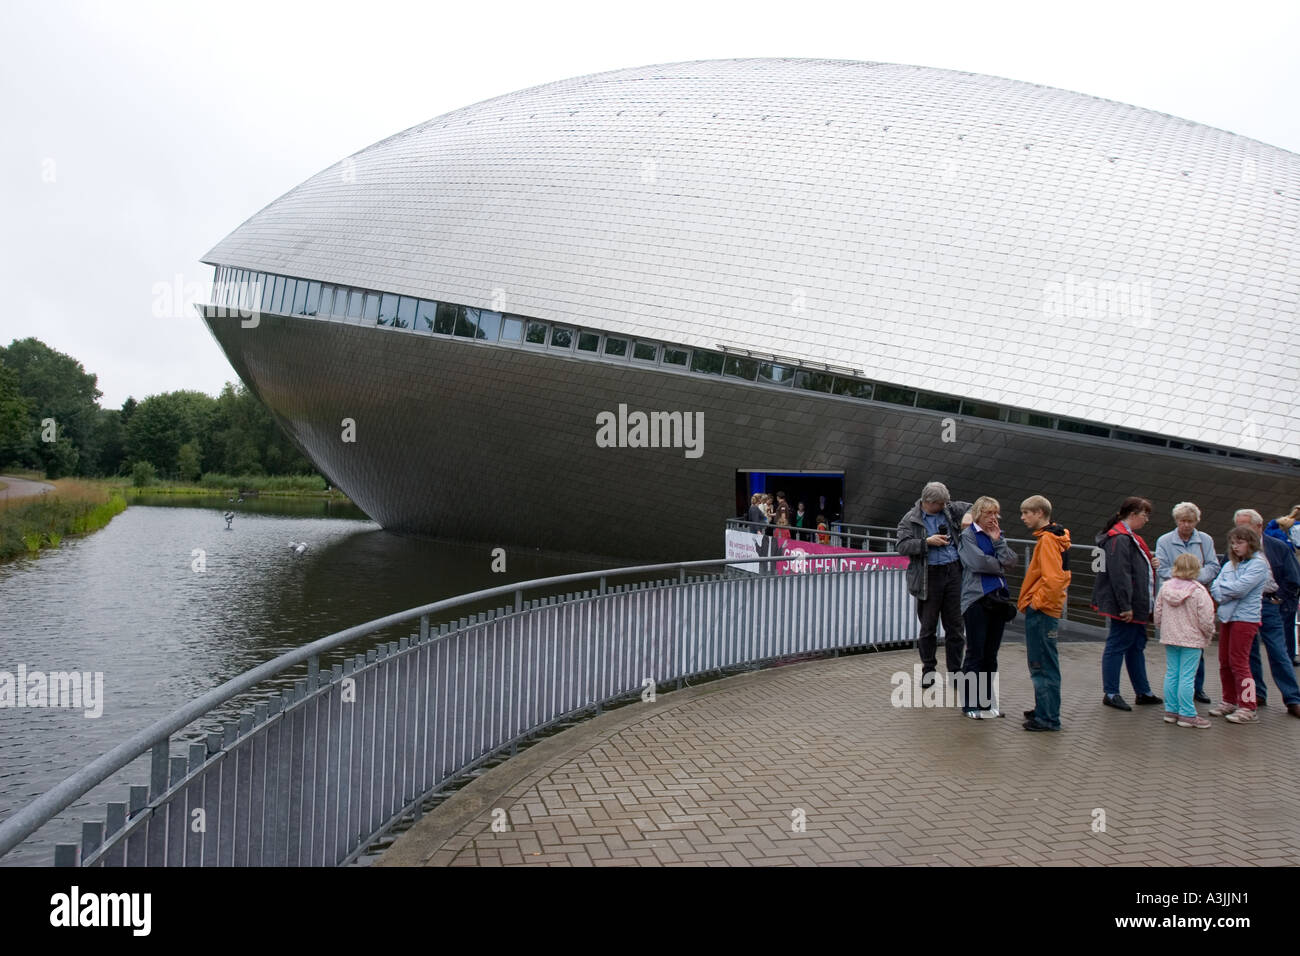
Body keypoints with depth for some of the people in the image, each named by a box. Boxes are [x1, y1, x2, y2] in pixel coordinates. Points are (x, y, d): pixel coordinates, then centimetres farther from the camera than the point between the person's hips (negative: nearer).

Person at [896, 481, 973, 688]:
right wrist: (927, 542, -18)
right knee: (928, 626, 6)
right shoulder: (910, 520, -2)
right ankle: (928, 668, 22)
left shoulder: (950, 509, 8)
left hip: (953, 572, 3)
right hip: (929, 576, -3)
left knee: (955, 624, 7)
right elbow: (903, 546, -10)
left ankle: (955, 670, 18)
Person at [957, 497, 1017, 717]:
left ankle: (986, 701, 19)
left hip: (999, 597, 6)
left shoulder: (997, 535, 17)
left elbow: (1011, 561, 2)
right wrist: (1001, 566, -2)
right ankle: (970, 704, 5)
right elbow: (978, 562, -16)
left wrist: (998, 540, -5)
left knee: (991, 654, 10)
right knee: (976, 653, -3)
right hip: (977, 598, -6)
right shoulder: (968, 536, -1)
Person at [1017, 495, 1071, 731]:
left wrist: (1036, 602, -16)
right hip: (1046, 610, 10)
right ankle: (1044, 710, 26)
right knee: (1042, 664, 17)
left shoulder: (1047, 540, -16)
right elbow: (1059, 574, 25)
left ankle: (1048, 718, -1)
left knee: (1043, 665, -6)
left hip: (1041, 612, -10)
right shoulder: (1051, 538, 16)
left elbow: (1053, 578, -25)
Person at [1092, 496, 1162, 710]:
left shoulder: (1129, 537, 17)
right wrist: (1125, 607, -25)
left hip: (1137, 606, 11)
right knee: (1117, 646, -3)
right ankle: (1110, 693, 5)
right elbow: (1119, 574, -24)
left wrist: (1150, 563, 8)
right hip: (1125, 607, -11)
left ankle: (1143, 692, 27)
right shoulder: (1119, 539, -18)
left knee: (1137, 646, 17)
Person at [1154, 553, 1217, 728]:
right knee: (1187, 677, -2)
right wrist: (1209, 634, 6)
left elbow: (1158, 613, 5)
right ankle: (1187, 714, 3)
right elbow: (1206, 619, -13)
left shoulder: (1165, 587, 0)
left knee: (1171, 674, 12)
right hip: (1191, 640, -5)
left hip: (1169, 638, 5)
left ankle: (1171, 710, 19)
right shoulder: (1198, 591, -15)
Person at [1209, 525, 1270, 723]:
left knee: (1239, 662, -6)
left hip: (1245, 618, -7)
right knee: (1224, 662, 12)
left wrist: (1223, 588, -2)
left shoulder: (1258, 564, -8)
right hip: (1226, 616, 7)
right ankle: (1229, 702, 23)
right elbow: (1215, 589, 6)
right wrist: (1230, 594, -13)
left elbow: (1240, 588, -19)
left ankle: (1247, 708, 0)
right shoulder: (1229, 564, 12)